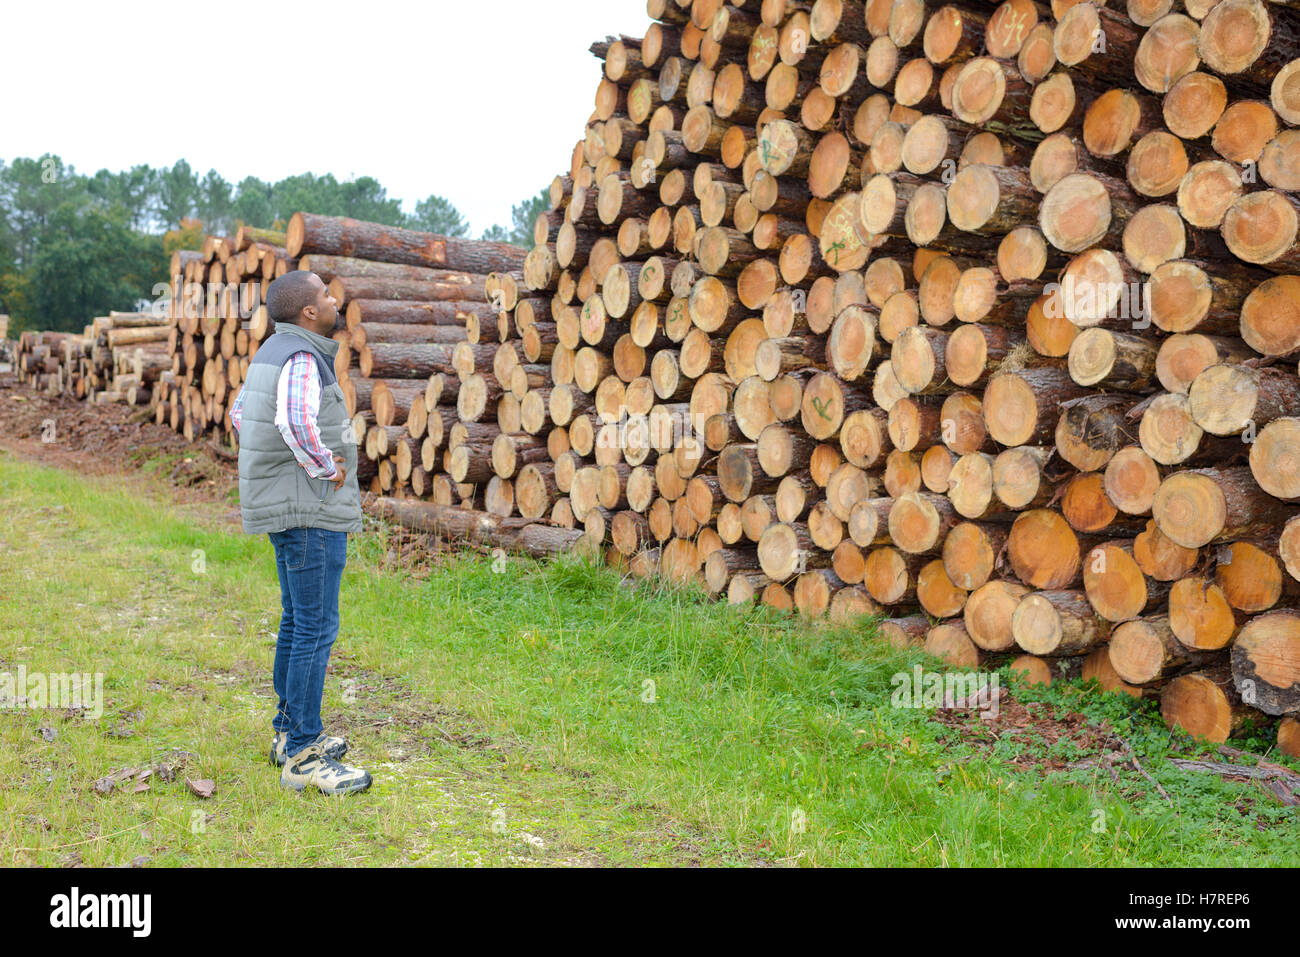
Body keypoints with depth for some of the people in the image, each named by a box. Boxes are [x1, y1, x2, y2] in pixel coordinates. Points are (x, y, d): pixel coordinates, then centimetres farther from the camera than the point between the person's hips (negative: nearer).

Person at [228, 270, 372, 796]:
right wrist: (328, 469, -20)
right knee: (316, 629, -7)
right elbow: (297, 424, -37)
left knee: (298, 622, 17)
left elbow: (241, 415, 28)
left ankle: (289, 732, 27)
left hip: (291, 509, 10)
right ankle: (303, 756, -2)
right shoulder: (301, 358, -17)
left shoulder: (275, 352, 14)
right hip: (311, 511, -10)